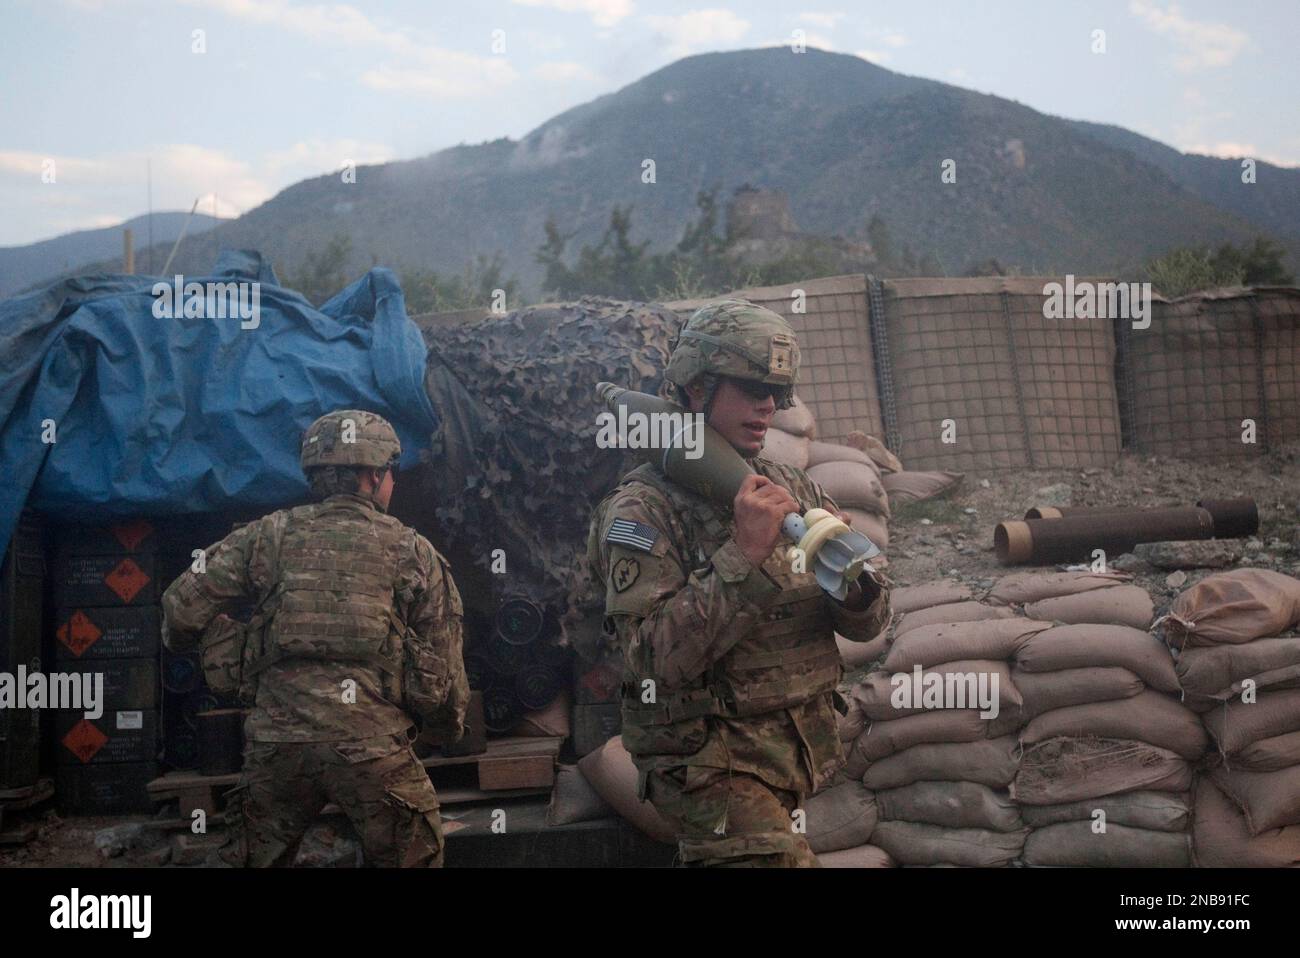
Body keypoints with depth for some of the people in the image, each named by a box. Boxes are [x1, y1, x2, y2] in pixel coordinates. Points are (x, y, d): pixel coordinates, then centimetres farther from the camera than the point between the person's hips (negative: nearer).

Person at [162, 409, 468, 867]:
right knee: (412, 857, 15)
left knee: (256, 857, 21)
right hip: (373, 747, -2)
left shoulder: (269, 535, 8)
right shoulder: (414, 552, 6)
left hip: (276, 740, 2)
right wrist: (451, 726, 24)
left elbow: (181, 609, 3)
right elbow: (444, 668, 7)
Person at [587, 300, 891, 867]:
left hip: (799, 752, 6)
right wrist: (744, 555, -27)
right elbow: (655, 658, -23)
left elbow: (867, 622, 3)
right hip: (711, 761, -6)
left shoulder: (794, 490, 5)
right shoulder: (645, 508, -12)